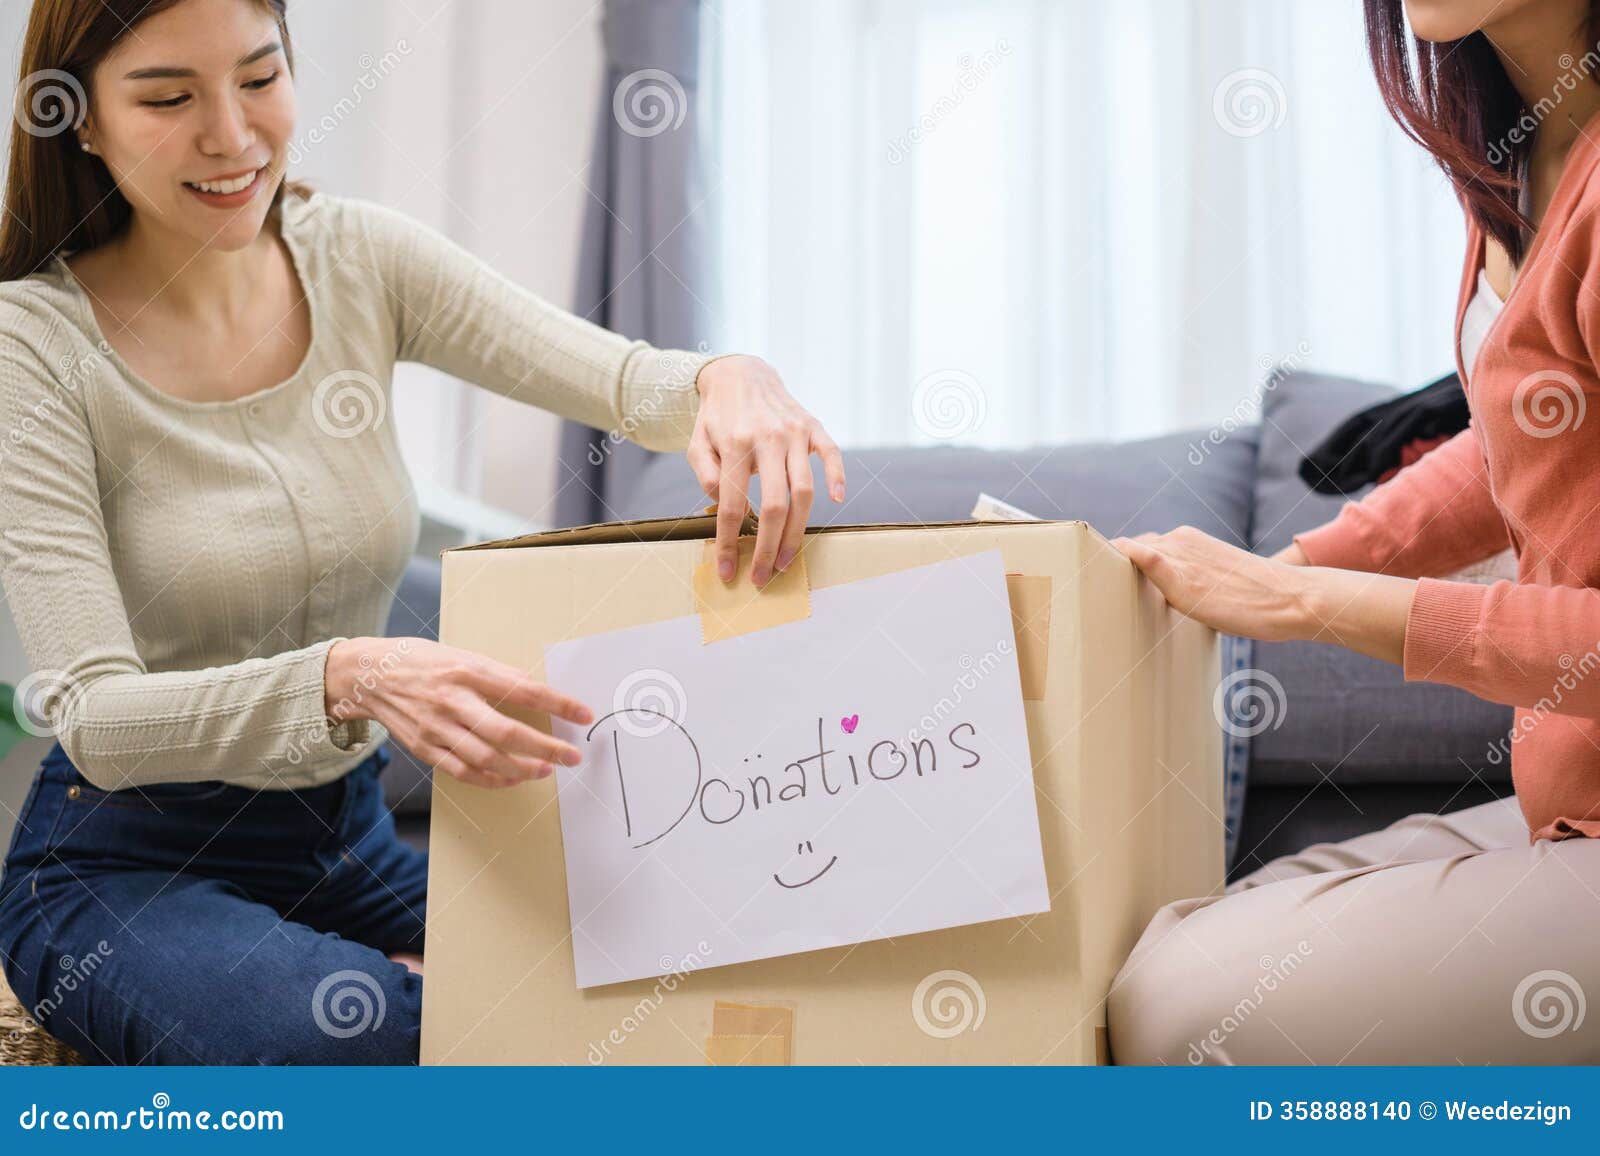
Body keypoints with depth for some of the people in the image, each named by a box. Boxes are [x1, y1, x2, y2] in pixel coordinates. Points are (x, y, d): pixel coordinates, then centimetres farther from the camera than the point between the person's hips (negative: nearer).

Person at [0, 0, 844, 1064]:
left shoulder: (361, 258, -3)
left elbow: (624, 379, -11)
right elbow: (94, 716, -22)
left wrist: (727, 380, -36)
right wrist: (348, 679, -40)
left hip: (351, 840, 4)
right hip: (127, 865, -3)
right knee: (343, 1037, -34)